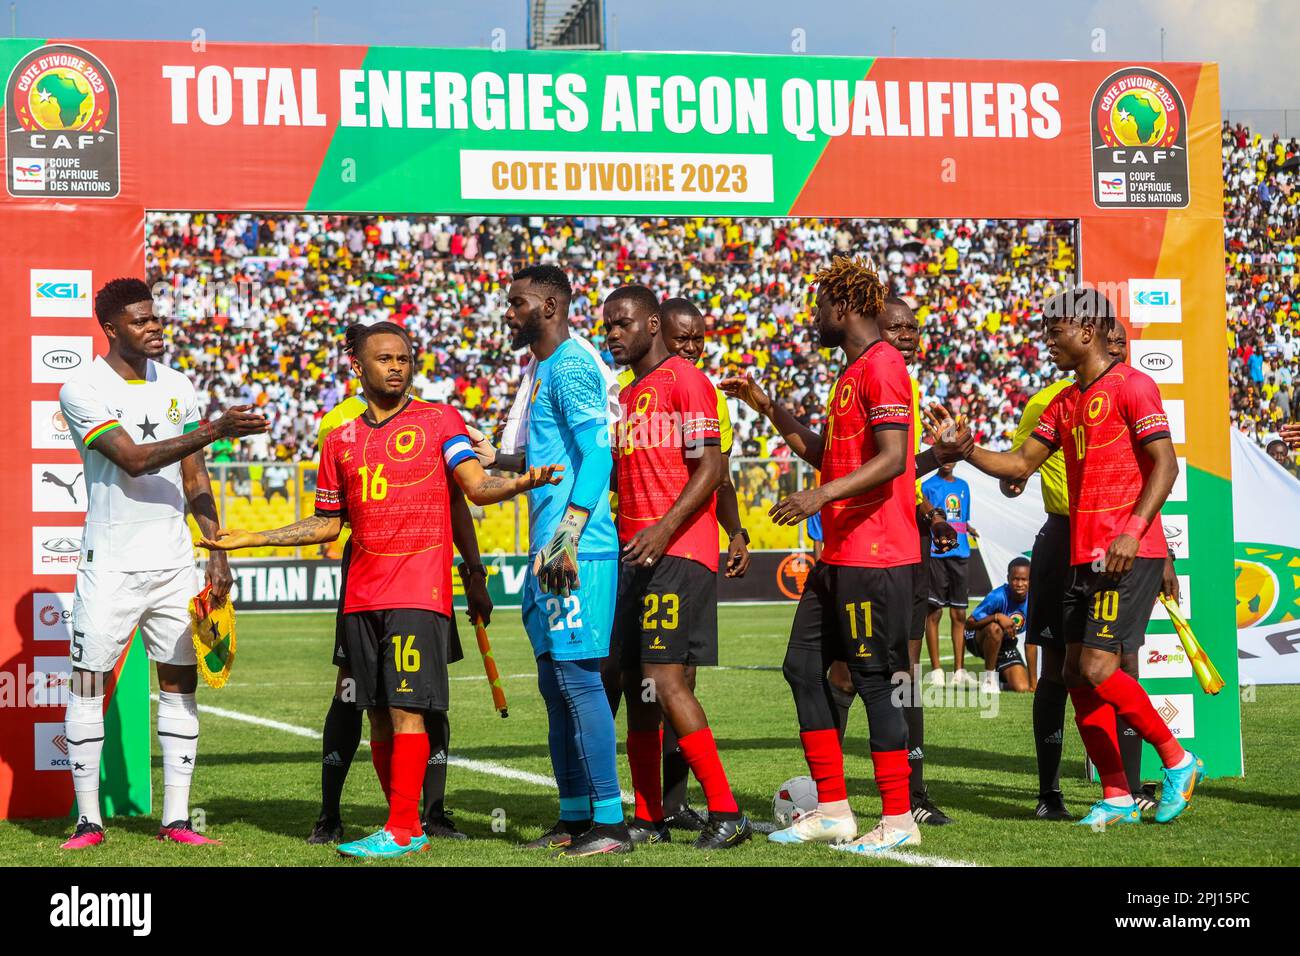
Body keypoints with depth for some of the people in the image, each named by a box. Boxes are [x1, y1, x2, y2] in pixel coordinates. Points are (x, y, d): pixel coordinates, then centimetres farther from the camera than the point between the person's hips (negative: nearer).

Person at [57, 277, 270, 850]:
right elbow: (133, 460, -20)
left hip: (173, 562, 5)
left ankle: (175, 819, 9)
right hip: (110, 565, -5)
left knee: (181, 682, 4)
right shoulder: (84, 391, -8)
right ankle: (88, 819, 6)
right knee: (88, 685, -2)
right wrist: (215, 430, -25)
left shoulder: (176, 387, 9)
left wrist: (219, 553, 8)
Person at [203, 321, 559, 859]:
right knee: (379, 714, 6)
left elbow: (477, 487, -5)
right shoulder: (340, 440, 16)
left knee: (406, 709, -11)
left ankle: (402, 831, -8)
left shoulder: (439, 421, 4)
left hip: (418, 592, -5)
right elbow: (328, 524, 22)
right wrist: (250, 539, 20)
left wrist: (519, 483, -26)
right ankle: (405, 826, 15)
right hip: (362, 594, 5)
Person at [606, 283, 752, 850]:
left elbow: (710, 470, -13)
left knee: (664, 679, -16)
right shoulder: (627, 396, 22)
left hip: (678, 551, -9)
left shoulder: (685, 380, -5)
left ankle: (726, 813, -12)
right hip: (633, 554, 9)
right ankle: (648, 820, 13)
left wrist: (664, 528, -24)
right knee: (635, 685, 7)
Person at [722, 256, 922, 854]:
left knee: (876, 679, -5)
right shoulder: (852, 372, 20)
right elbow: (827, 453, 29)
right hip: (838, 554, 11)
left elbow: (892, 459, -22)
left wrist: (824, 494, -30)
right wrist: (768, 409, 27)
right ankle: (833, 812, 16)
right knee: (803, 667, 11)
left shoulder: (882, 366, -12)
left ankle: (898, 820, 3)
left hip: (875, 557, -11)